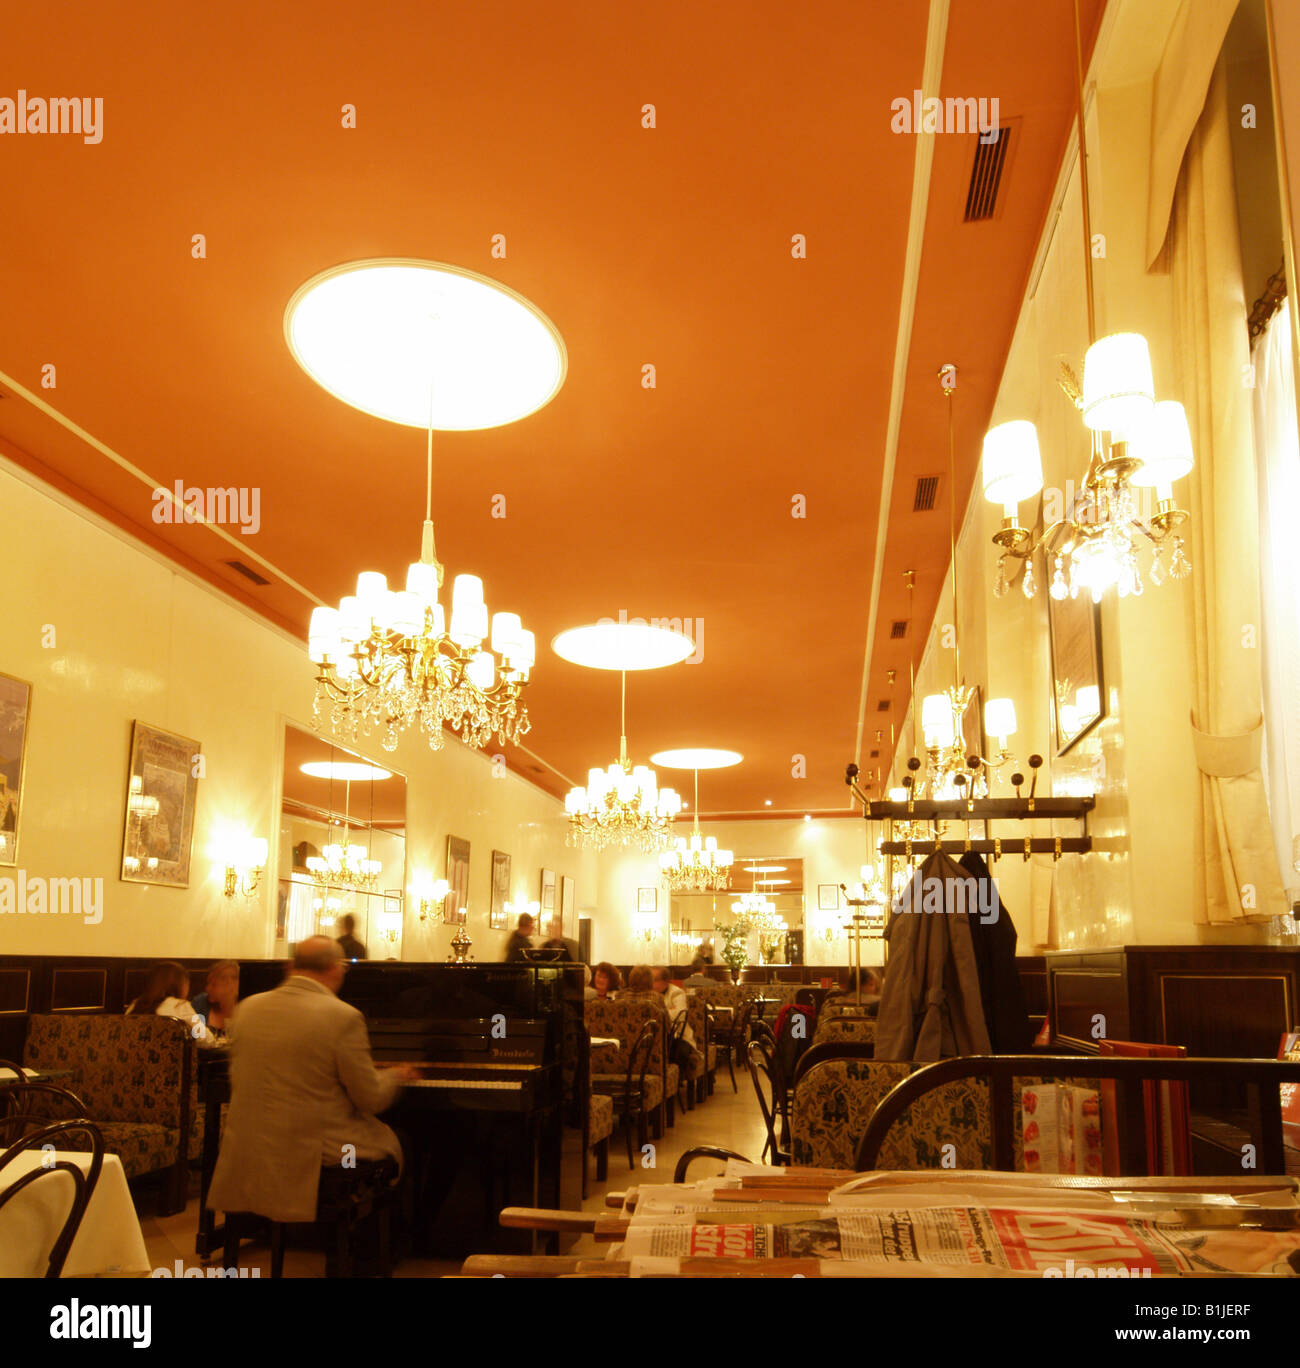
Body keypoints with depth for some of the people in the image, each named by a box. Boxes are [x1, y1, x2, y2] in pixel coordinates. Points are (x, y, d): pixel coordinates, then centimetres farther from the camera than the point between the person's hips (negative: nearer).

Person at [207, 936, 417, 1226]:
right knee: (392, 1141, 19)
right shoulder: (343, 1017, -16)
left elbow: (236, 1081, 12)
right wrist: (395, 1075, 10)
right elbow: (372, 1099, -11)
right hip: (311, 1147, -6)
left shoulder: (250, 1007, 1)